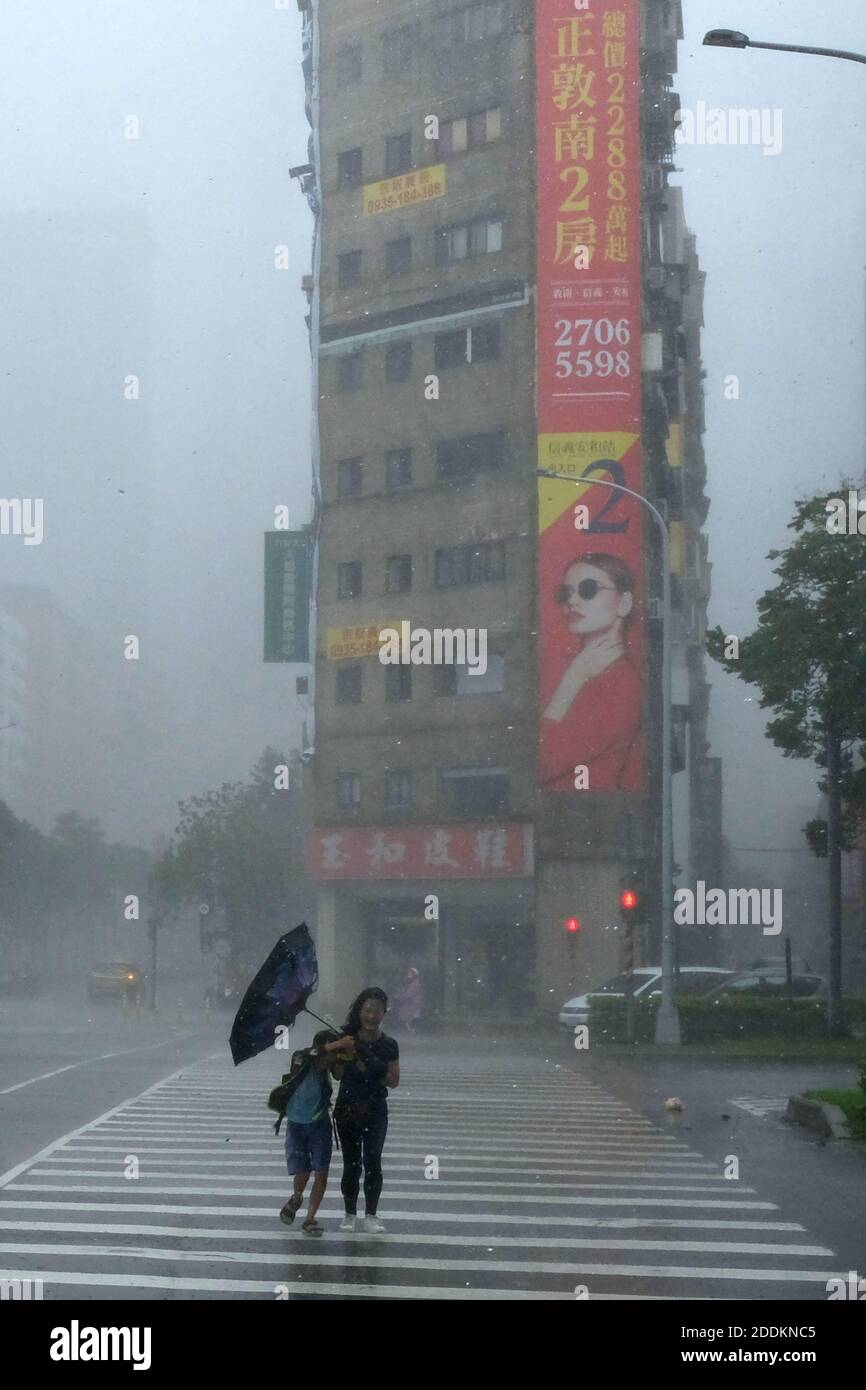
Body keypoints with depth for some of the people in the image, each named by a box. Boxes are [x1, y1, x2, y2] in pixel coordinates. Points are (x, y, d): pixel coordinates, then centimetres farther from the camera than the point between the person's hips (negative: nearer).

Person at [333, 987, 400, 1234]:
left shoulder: (388, 1045, -1)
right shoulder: (347, 1039, -2)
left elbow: (394, 1082, 0)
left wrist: (376, 1067, -15)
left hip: (375, 1111, 0)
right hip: (348, 1109, 0)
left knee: (372, 1162, -5)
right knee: (351, 1163, 5)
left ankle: (371, 1216, 3)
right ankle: (350, 1214, 16)